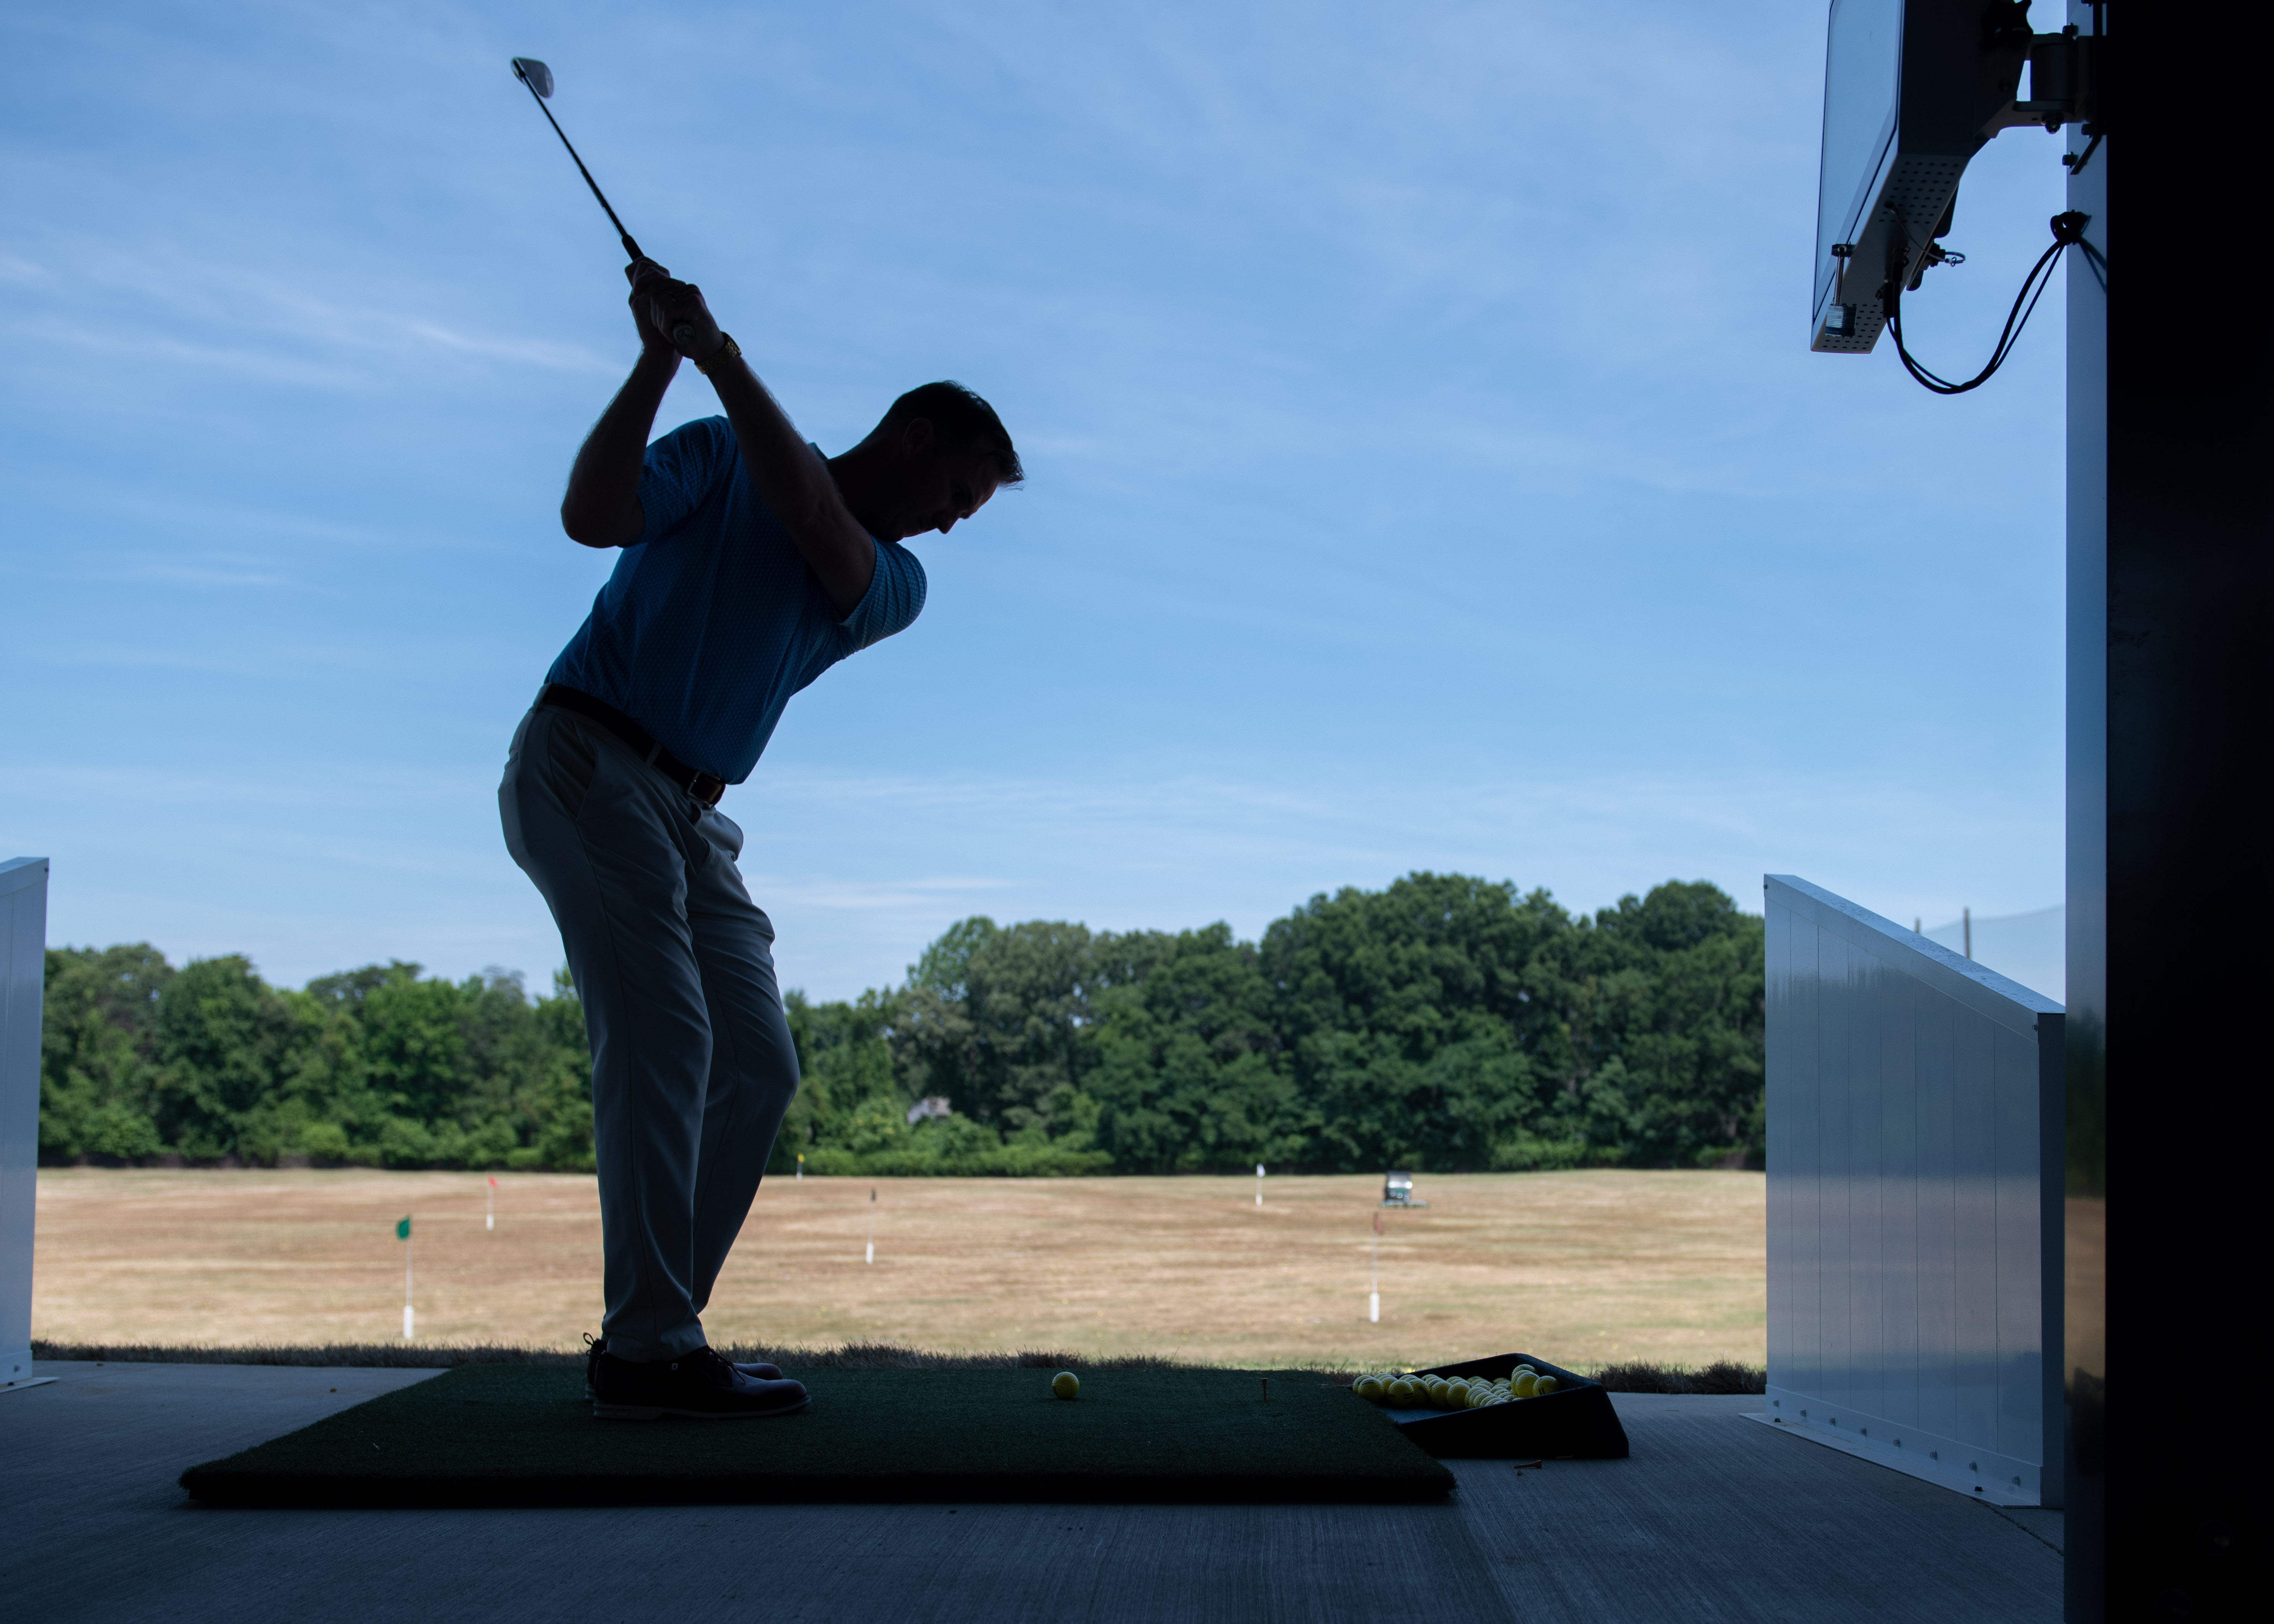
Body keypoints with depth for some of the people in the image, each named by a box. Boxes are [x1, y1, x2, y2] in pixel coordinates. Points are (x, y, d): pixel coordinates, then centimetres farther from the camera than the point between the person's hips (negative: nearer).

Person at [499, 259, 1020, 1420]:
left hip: (690, 814, 7)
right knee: (661, 1037, -18)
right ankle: (650, 1348, -21)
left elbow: (811, 519, -11)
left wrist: (716, 350, -16)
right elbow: (590, 517, -15)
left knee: (758, 1066, 1)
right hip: (584, 762, -7)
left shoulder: (893, 588, 11)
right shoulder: (717, 455, 2)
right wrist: (657, 361, -22)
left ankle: (647, 1334, 5)